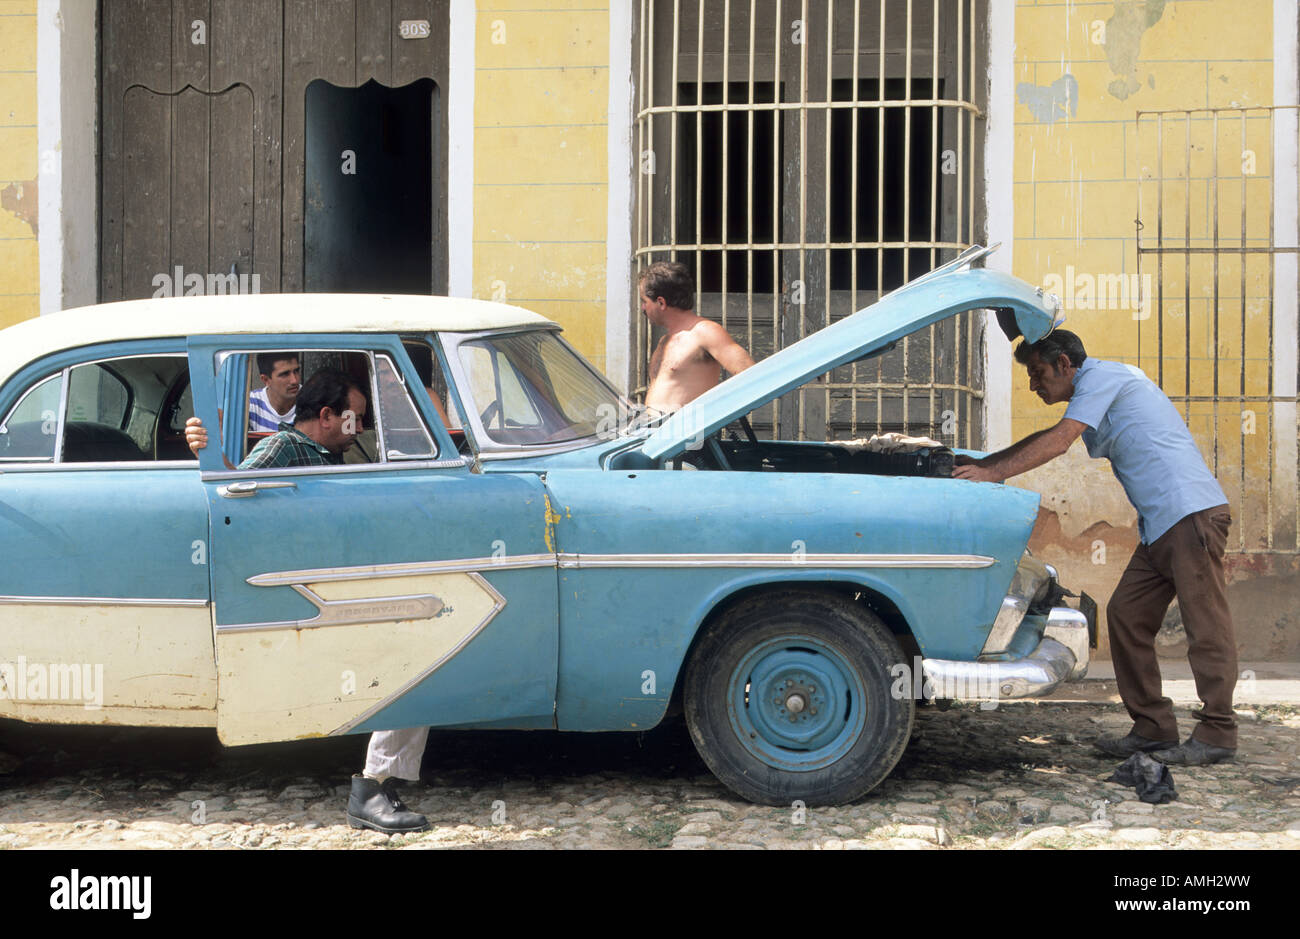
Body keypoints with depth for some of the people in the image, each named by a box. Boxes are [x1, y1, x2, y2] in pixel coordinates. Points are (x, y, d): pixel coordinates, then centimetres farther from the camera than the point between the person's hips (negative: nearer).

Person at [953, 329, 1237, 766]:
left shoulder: (1102, 377, -7)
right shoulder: (1094, 391, 23)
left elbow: (1059, 441, -14)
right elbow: (1046, 439, 32)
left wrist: (994, 473, -13)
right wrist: (981, 463, 26)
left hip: (1192, 513, -11)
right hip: (1160, 525, 11)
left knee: (1205, 624, -8)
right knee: (1126, 615, 7)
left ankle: (1217, 734, -7)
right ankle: (1153, 727, 9)